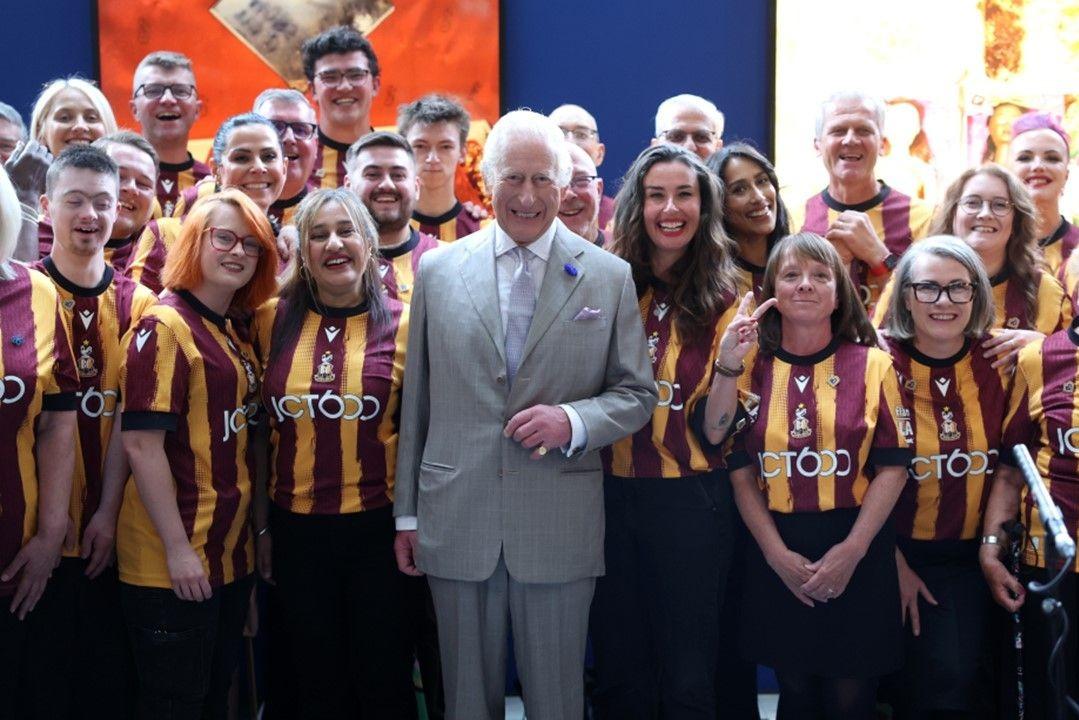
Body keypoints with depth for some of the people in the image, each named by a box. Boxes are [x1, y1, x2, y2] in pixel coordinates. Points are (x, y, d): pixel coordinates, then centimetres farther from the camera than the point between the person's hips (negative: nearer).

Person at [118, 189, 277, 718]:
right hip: (173, 561, -8)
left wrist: (257, 530, 14)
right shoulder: (165, 327, -12)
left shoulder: (235, 333, 13)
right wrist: (178, 548, -20)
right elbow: (141, 441, -18)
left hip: (231, 553, 8)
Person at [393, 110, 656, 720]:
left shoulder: (609, 276, 1)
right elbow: (416, 399, 8)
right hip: (456, 525, 1)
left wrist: (573, 419, -15)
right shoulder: (438, 270, 4)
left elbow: (637, 394, 5)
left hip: (561, 529, -1)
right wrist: (408, 512, 8)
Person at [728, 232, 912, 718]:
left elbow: (892, 466, -3)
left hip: (856, 552, -1)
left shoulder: (873, 365, 0)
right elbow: (741, 472, 2)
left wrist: (852, 550, -12)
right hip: (776, 555, 1)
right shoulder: (752, 369, 4)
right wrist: (778, 554, -8)